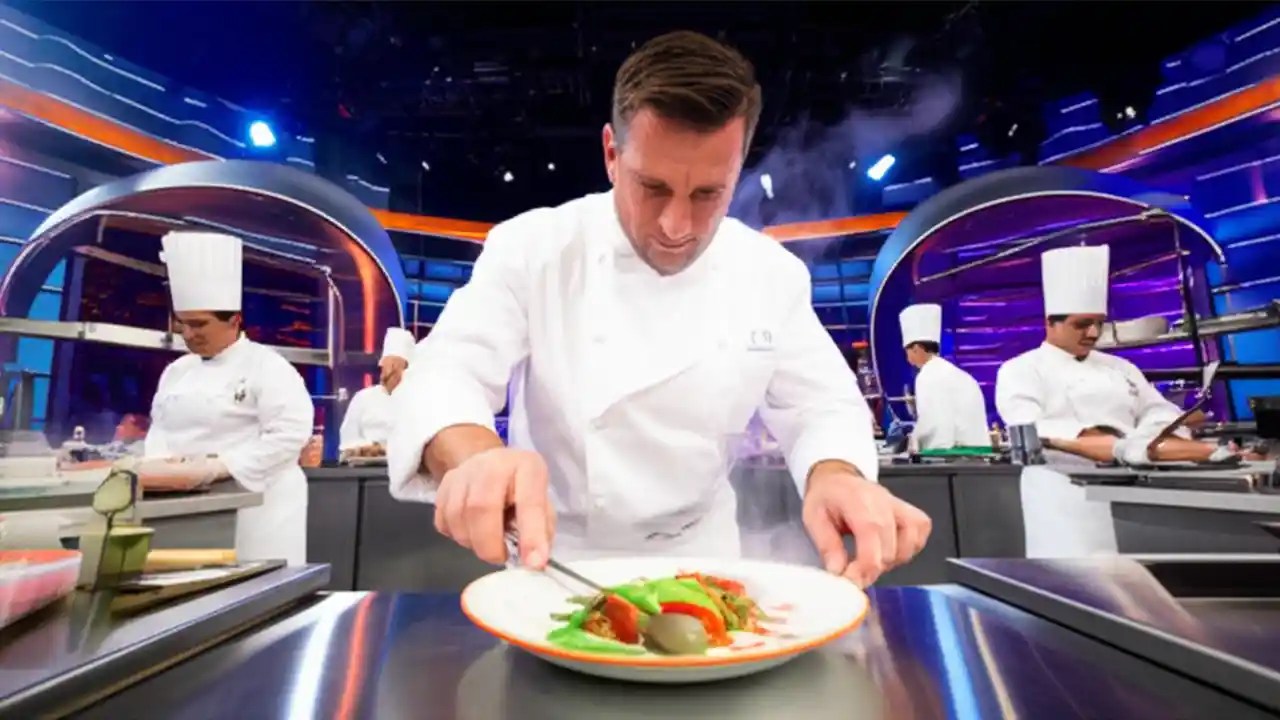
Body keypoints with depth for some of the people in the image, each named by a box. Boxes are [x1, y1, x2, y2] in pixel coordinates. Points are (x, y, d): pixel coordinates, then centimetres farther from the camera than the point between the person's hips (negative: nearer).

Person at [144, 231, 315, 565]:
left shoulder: (267, 366, -10)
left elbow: (290, 434, -19)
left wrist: (224, 465, -23)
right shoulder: (177, 370, 13)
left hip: (256, 504, -6)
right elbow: (160, 428, 17)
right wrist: (161, 465, -3)